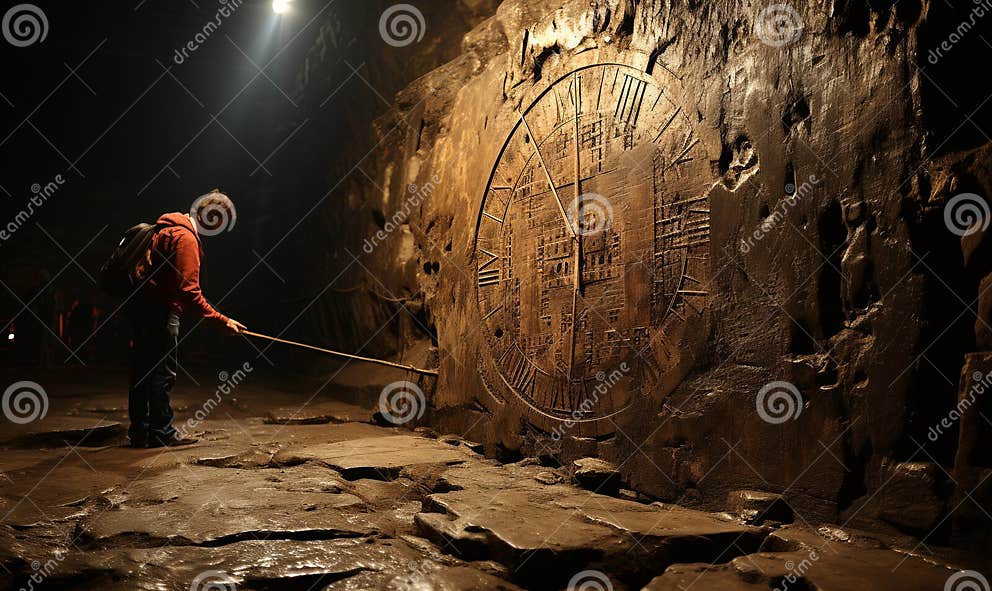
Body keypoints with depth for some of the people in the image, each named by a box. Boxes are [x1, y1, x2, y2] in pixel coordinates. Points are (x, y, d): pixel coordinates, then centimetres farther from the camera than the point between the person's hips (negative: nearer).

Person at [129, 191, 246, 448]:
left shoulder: (171, 228, 16)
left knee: (143, 369, 13)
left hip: (143, 306, 10)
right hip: (160, 311, -10)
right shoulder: (185, 238, -16)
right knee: (164, 370, -2)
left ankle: (140, 431, 20)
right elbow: (189, 291, -23)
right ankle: (162, 432, 5)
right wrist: (222, 321, -24)